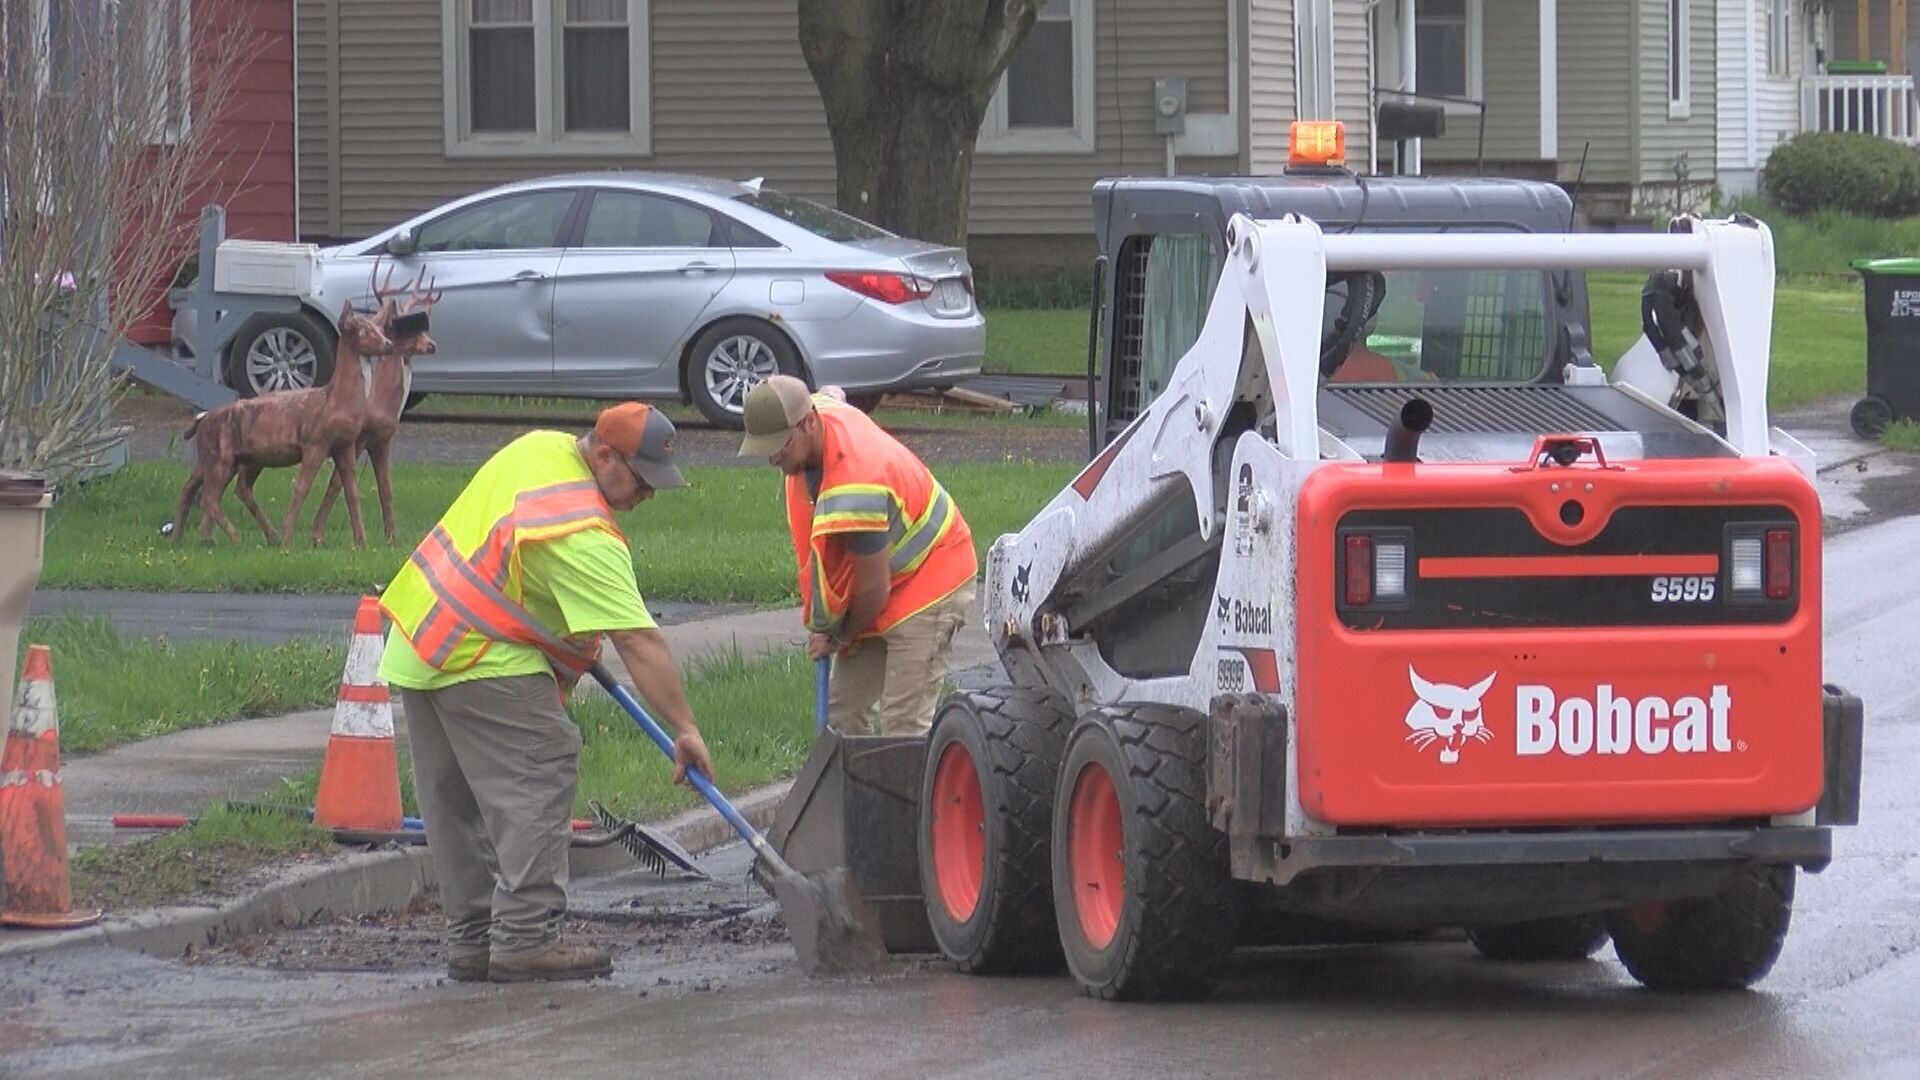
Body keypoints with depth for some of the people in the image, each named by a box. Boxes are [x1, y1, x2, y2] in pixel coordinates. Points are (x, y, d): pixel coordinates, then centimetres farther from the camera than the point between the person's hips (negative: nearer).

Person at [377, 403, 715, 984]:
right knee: (537, 784, -11)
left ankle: (472, 939, 17)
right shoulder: (586, 538, -21)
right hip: (484, 663, -10)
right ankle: (524, 940, -17)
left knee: (457, 804, 12)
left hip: (418, 643, 10)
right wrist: (685, 730, -23)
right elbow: (639, 642, -24)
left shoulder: (539, 448, 8)